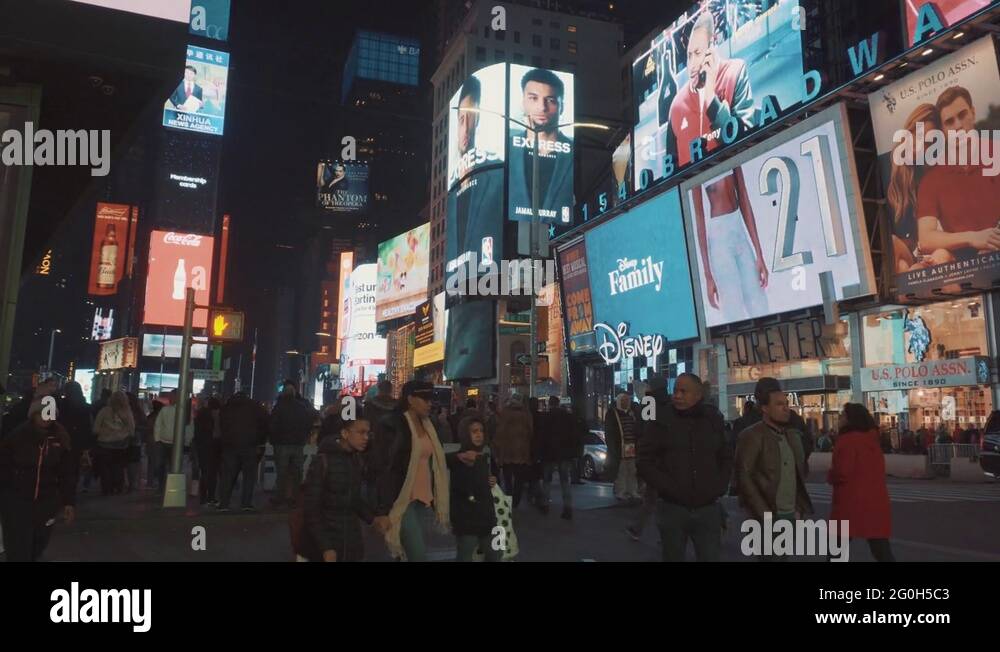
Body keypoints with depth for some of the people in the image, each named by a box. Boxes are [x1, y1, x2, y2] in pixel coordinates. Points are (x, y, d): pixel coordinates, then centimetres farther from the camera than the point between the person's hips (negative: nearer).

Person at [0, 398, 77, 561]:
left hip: (46, 504, 3)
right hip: (16, 502, -3)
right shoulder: (16, 436, -11)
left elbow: (68, 474, 2)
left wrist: (69, 502, 1)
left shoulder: (61, 439, -4)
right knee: (18, 552, -4)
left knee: (37, 548, 17)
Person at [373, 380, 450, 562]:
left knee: (418, 553, 11)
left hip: (422, 499, 7)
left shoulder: (427, 425, 11)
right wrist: (383, 510, -17)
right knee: (419, 555, -9)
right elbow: (383, 469, -14)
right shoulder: (393, 425, -11)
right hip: (402, 499, -7)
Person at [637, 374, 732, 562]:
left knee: (711, 557, 3)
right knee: (673, 556, 10)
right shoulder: (660, 419, -3)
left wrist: (719, 487, 1)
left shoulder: (714, 419, 6)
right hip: (672, 509, -1)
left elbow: (726, 459, 16)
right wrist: (670, 488, -12)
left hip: (708, 509, 2)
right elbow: (645, 462, -3)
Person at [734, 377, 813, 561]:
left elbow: (800, 474, 19)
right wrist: (764, 514, -17)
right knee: (771, 556, -7)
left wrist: (799, 508, 10)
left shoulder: (793, 436, 13)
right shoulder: (751, 436, -10)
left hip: (791, 515, 7)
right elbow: (743, 477, -15)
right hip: (769, 515, -6)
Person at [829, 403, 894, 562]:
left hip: (851, 504, -7)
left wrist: (830, 476, 1)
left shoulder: (847, 440, -13)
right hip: (876, 502, 7)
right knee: (882, 552, 9)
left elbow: (842, 473, -20)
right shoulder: (872, 440, 12)